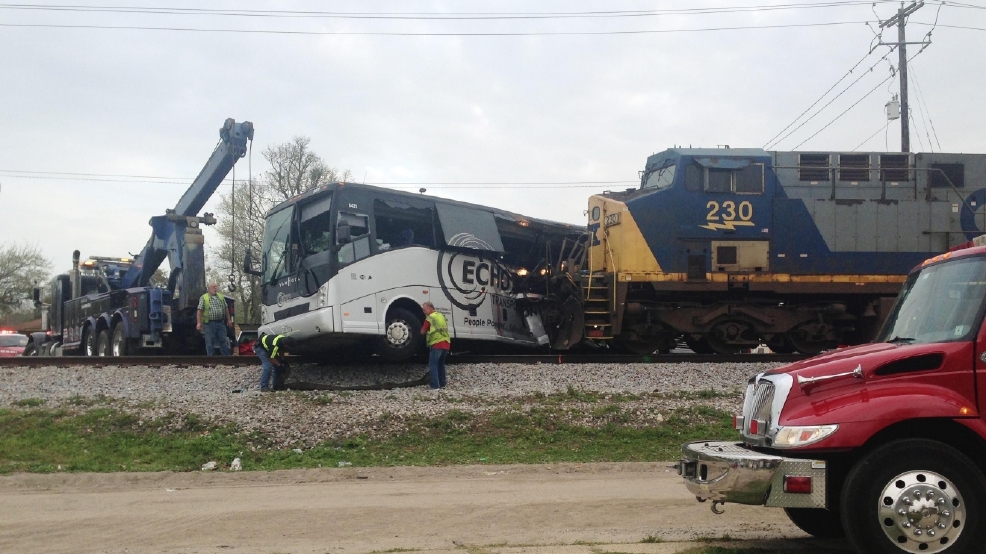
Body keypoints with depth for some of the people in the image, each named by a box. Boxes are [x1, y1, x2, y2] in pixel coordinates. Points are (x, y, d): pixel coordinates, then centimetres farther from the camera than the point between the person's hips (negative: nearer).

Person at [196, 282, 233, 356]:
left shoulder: (221, 297, 14)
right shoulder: (204, 298, 0)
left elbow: (226, 309, 18)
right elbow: (199, 311, -5)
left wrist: (229, 320, 13)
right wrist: (199, 323, -13)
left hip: (221, 323, 4)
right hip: (209, 323, -4)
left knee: (223, 341, 5)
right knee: (210, 342, 1)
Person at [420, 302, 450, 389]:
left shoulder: (430, 318, -3)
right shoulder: (441, 316, 19)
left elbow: (422, 332, 2)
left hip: (437, 344, -7)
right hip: (446, 343, 7)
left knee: (433, 365, -5)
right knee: (441, 364, 20)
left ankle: (435, 386, -14)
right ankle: (442, 384, 20)